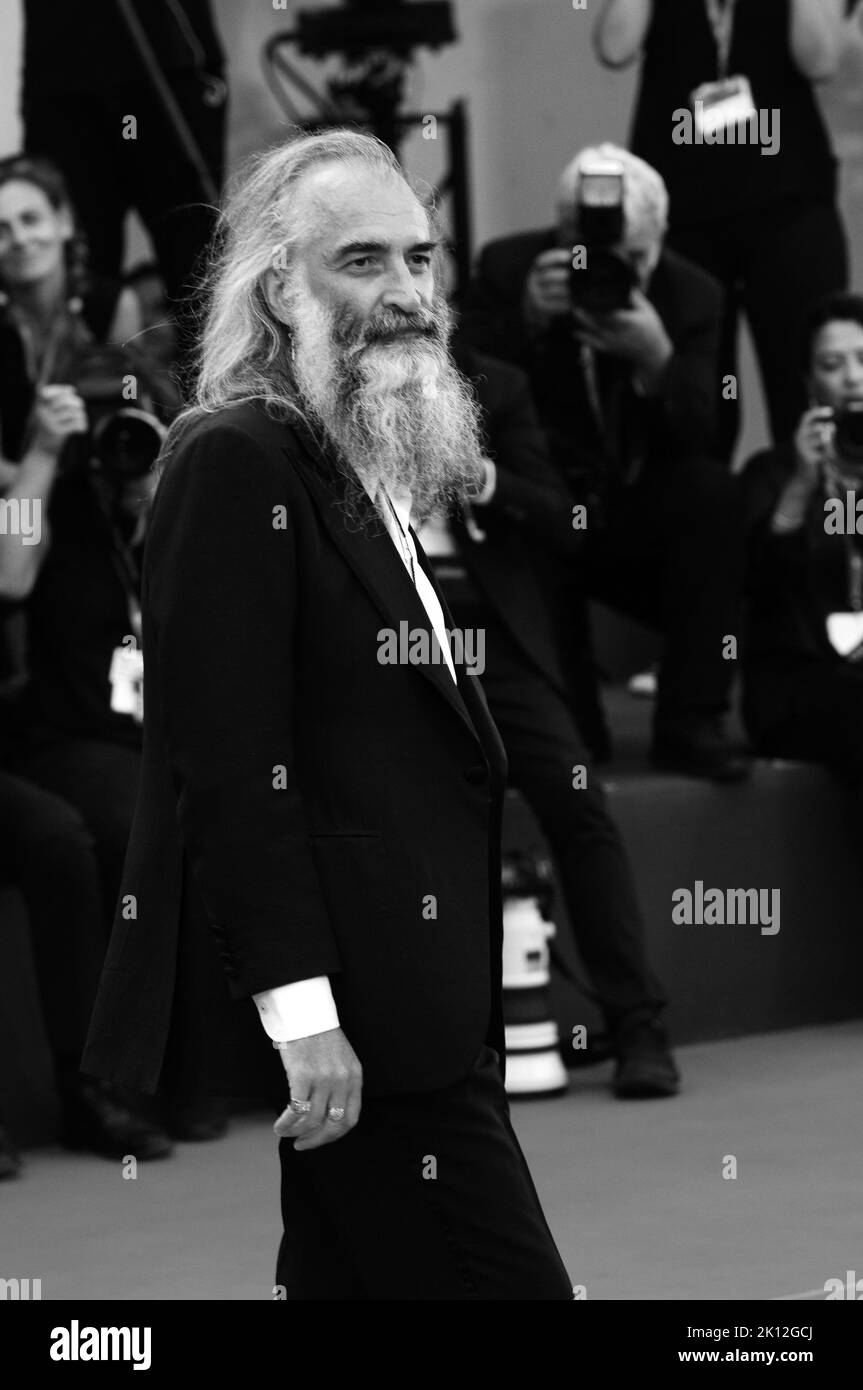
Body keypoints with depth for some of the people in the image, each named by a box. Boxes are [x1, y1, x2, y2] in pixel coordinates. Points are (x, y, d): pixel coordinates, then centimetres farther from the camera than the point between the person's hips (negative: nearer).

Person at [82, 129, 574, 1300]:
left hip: (411, 1016, 9)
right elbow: (232, 761, -16)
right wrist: (301, 1011, -21)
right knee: (506, 1284, -11)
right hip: (337, 1023, -9)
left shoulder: (380, 477, 20)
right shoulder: (237, 463, -9)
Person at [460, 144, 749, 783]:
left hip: (641, 520, 2)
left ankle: (691, 722, -22)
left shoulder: (692, 294, -5)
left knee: (711, 489, -29)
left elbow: (701, 440, -15)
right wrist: (527, 318, -30)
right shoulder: (507, 267, -7)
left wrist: (658, 360, -34)